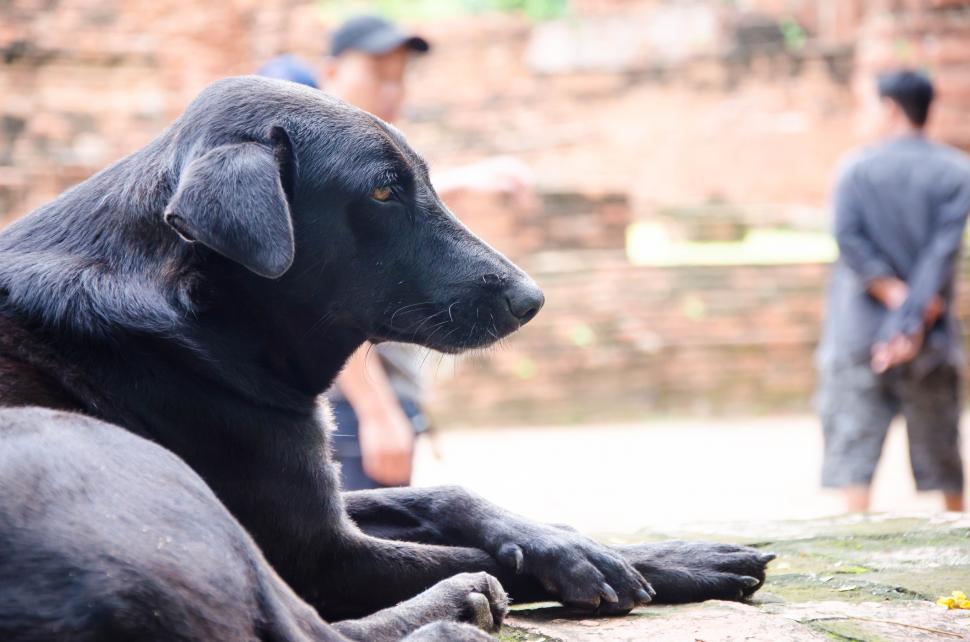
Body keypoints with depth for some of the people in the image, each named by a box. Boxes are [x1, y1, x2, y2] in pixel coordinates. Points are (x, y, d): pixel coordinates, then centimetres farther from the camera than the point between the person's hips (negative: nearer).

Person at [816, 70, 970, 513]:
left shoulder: (856, 169, 2)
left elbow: (849, 237, -11)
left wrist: (895, 295, -10)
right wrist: (912, 323, -14)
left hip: (857, 332, -1)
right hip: (929, 342, 1)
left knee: (854, 447, -1)